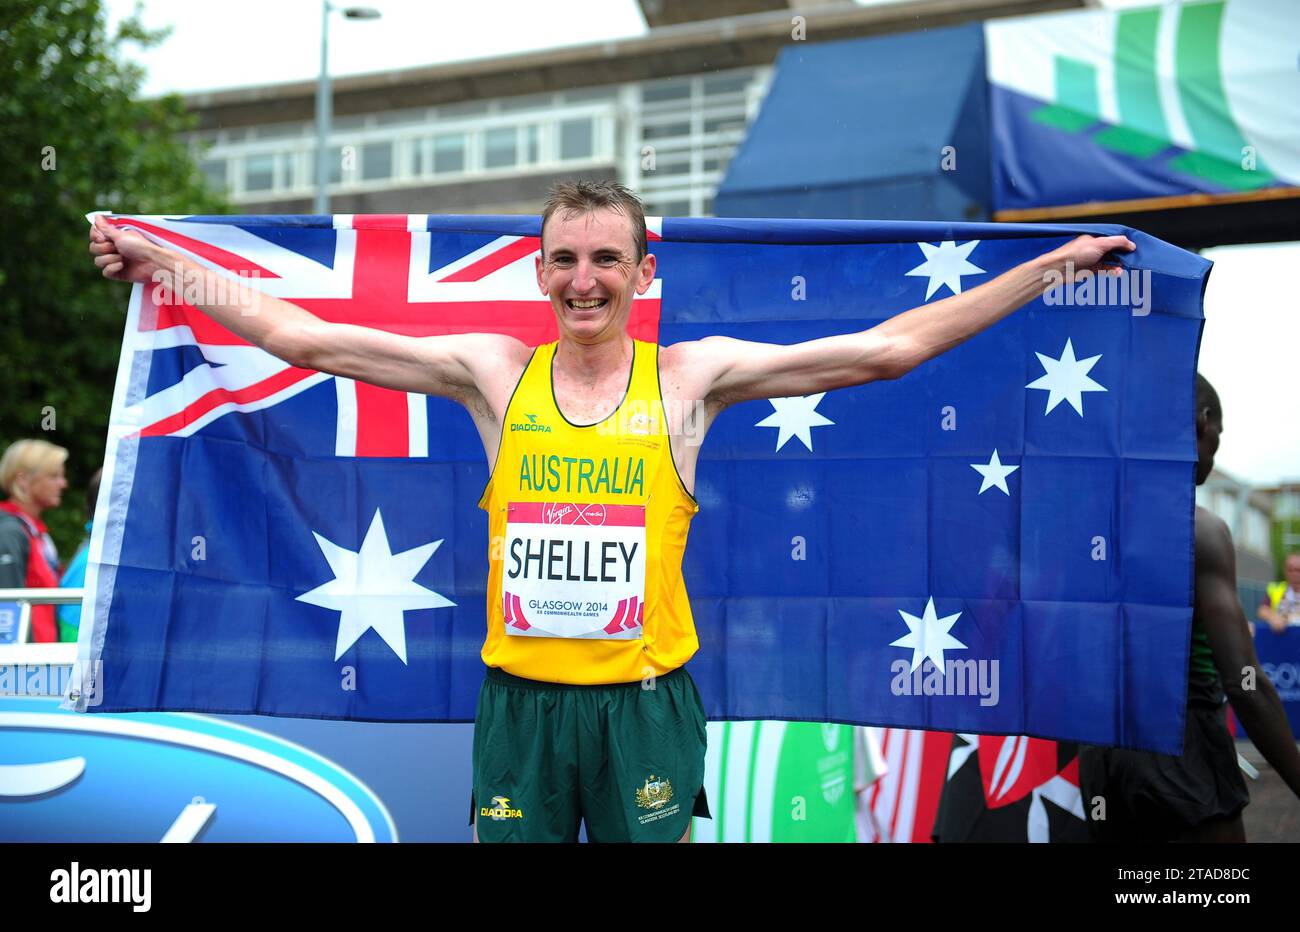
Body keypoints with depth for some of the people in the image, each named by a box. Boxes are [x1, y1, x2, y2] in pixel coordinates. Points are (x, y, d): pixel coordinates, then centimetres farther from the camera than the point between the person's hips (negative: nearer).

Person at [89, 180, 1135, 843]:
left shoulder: (692, 375, -1)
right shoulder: (493, 371, 1)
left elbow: (885, 349, -1)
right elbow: (302, 337, 3)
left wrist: (1050, 267, -2)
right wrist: (160, 260, 4)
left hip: (647, 700, -1)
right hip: (521, 700, 1)